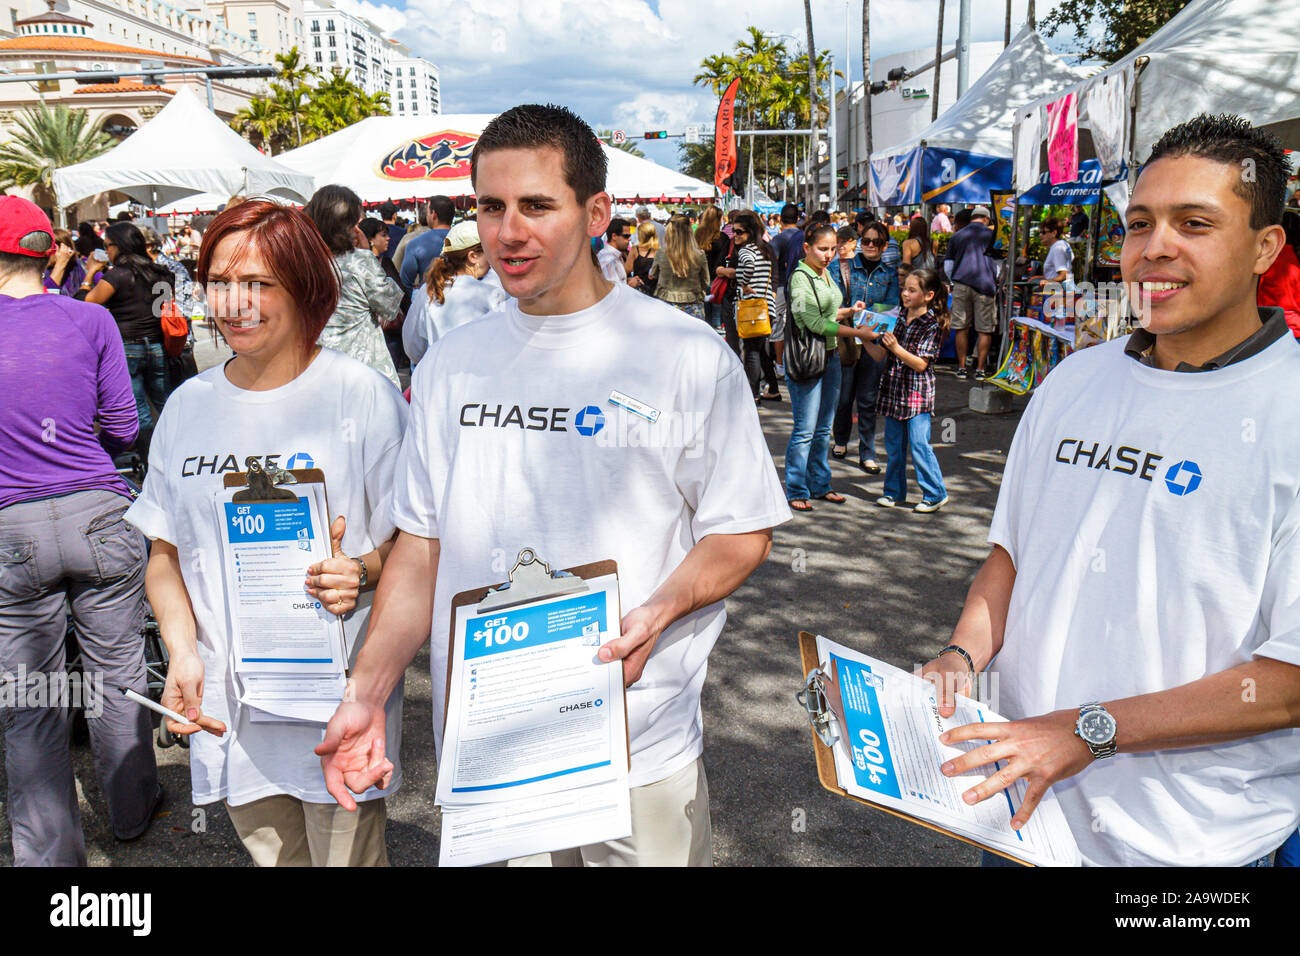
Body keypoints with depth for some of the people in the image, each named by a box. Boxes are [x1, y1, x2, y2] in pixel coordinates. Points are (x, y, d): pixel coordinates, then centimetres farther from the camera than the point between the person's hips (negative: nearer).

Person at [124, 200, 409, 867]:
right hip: (226, 704, 4)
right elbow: (165, 551, 12)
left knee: (347, 856, 7)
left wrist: (360, 573, -26)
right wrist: (182, 651, -4)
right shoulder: (188, 406, 6)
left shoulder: (363, 396, -9)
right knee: (272, 857, 19)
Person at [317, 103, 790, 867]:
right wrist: (369, 692, -3)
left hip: (638, 745, -3)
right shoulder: (450, 366, 4)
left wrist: (655, 614, -22)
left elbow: (743, 533, -4)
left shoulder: (688, 356, -8)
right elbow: (422, 544, 8)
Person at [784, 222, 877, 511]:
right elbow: (813, 322, -20)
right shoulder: (800, 277, -13)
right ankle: (796, 491, 8)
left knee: (823, 428, 14)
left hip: (830, 355, 8)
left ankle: (819, 484, 25)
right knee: (805, 430, -3)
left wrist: (849, 311, 8)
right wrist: (856, 332, -17)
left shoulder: (826, 274, 13)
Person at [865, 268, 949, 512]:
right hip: (894, 390, 6)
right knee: (894, 445, 12)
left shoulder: (932, 325, -9)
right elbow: (879, 355, 8)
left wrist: (896, 348, -26)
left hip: (917, 393, -6)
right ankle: (895, 491, 25)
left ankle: (936, 494, 8)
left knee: (919, 445, -6)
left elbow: (921, 364, -16)